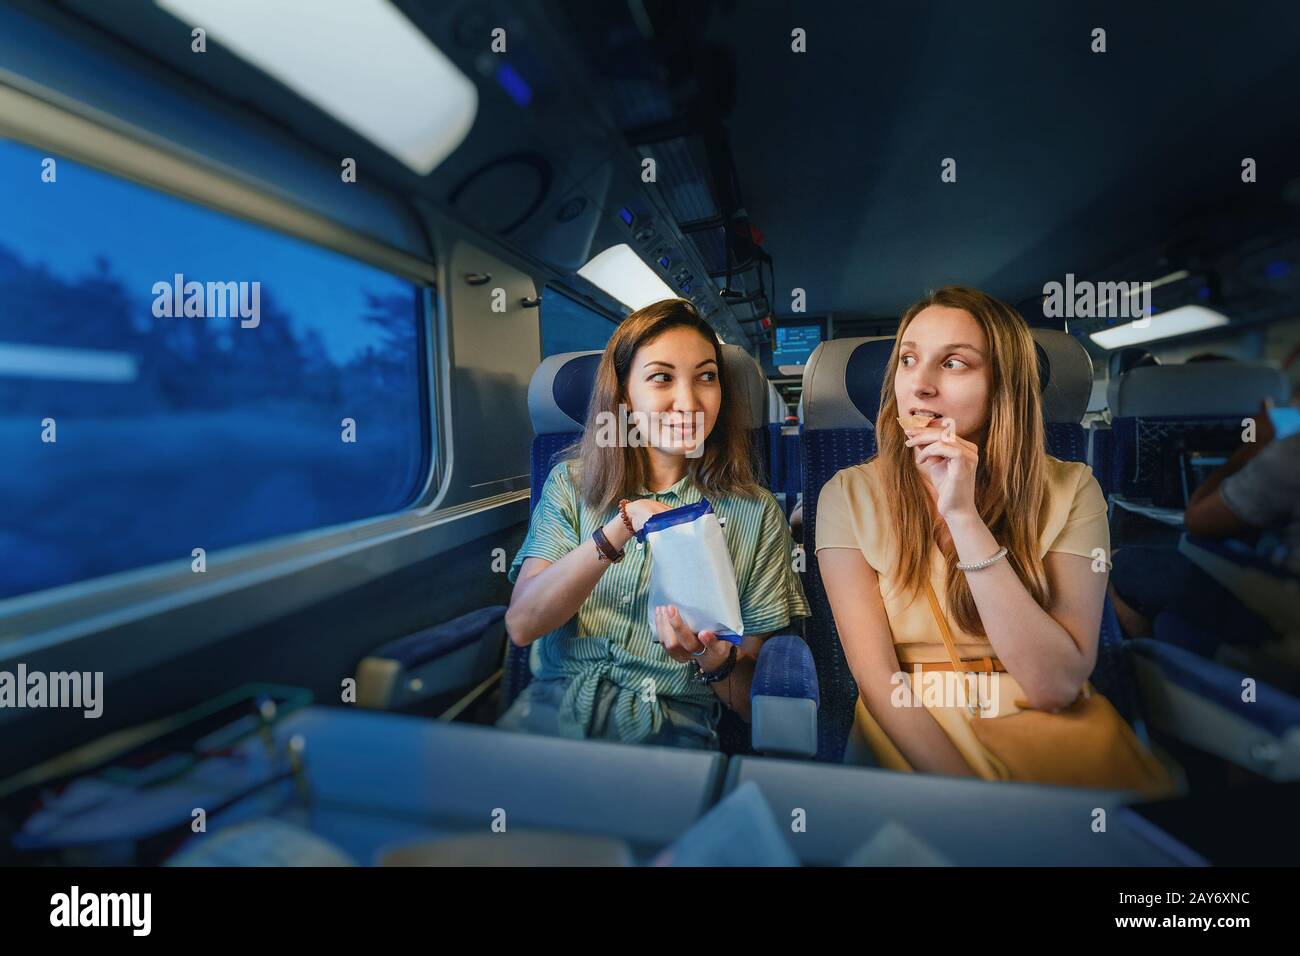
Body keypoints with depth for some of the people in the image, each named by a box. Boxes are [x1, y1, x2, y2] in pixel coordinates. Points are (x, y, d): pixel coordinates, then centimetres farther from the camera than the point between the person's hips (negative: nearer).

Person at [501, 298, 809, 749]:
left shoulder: (757, 514, 1)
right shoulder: (570, 483, 5)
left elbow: (754, 701, 4)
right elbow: (521, 624, -8)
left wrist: (715, 661, -20)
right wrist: (619, 529, -21)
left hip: (669, 728, 0)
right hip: (552, 707, 1)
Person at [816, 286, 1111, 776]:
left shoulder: (1069, 489, -5)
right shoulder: (848, 495, -7)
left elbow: (1056, 685, -14)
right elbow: (877, 677, -11)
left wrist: (963, 516, -21)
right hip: (906, 737, 0)